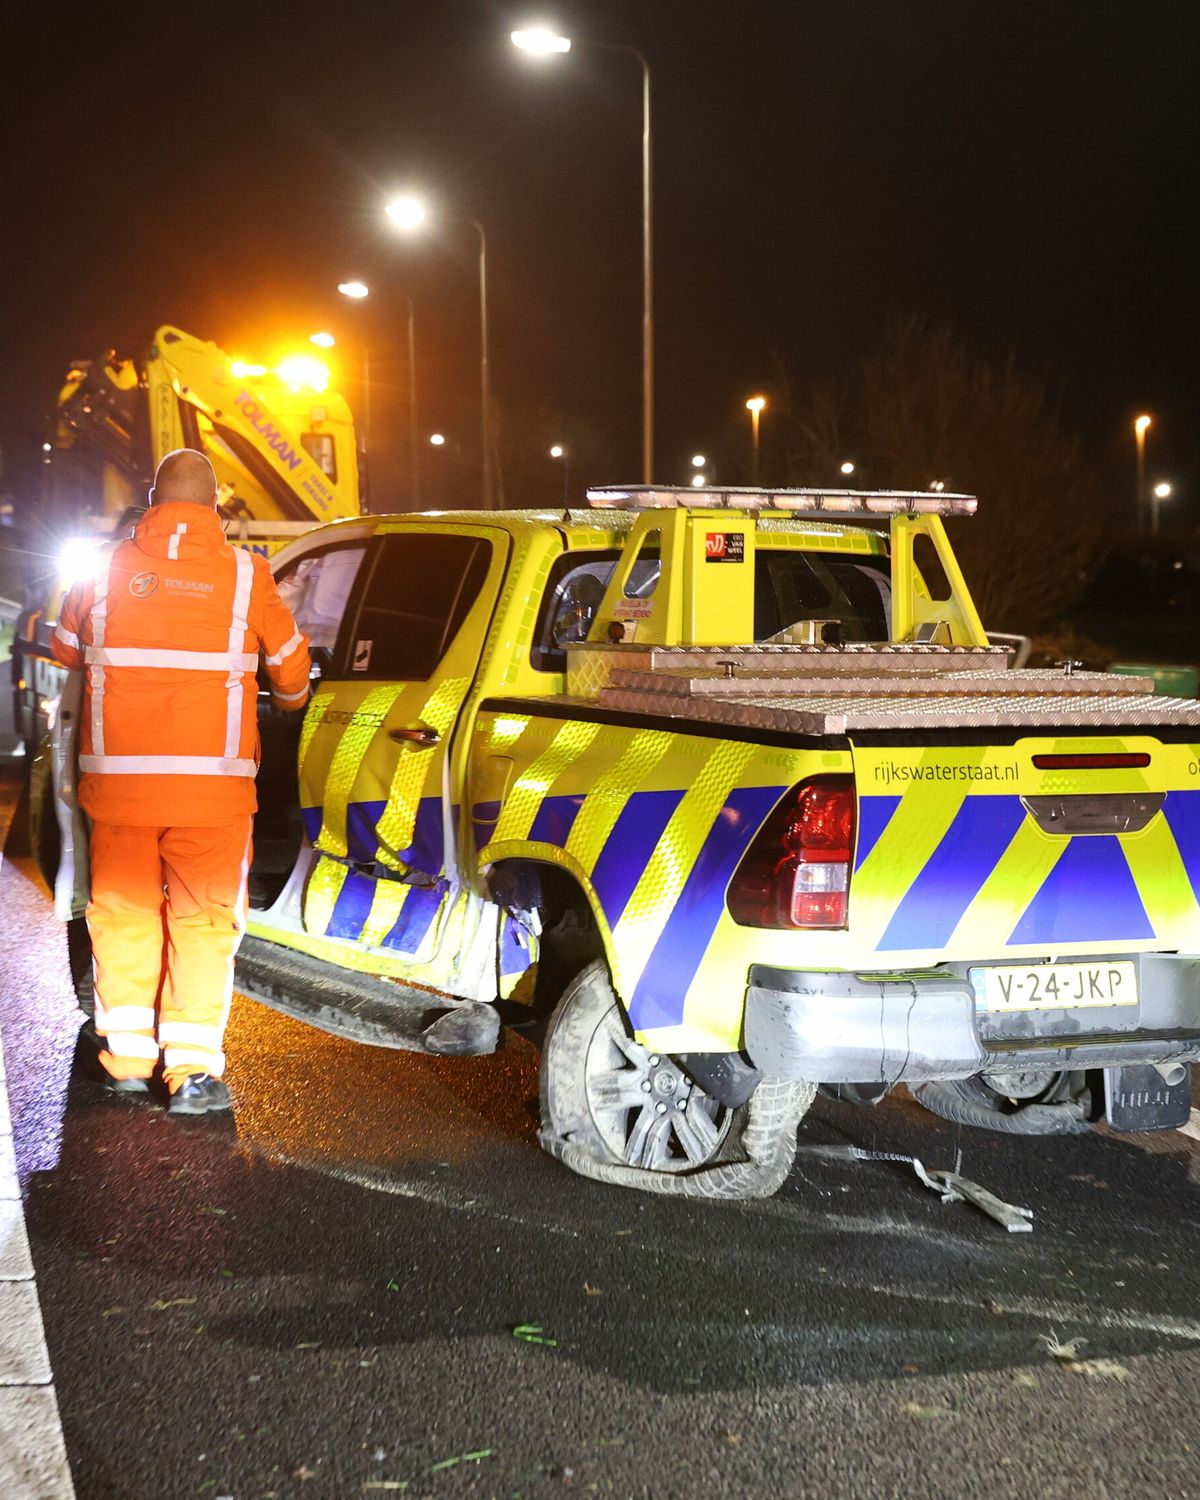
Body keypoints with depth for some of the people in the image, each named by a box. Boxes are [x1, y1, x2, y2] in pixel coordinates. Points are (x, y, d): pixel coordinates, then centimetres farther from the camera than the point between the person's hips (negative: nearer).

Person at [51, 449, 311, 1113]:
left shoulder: (106, 570, 0)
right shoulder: (245, 574, -4)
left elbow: (65, 650, 16)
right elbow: (290, 663, 8)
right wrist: (289, 701, 32)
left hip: (117, 780, 2)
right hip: (212, 784, -2)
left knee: (122, 913, 14)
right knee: (203, 920, 5)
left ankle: (127, 1057, 20)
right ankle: (192, 1069, 3)